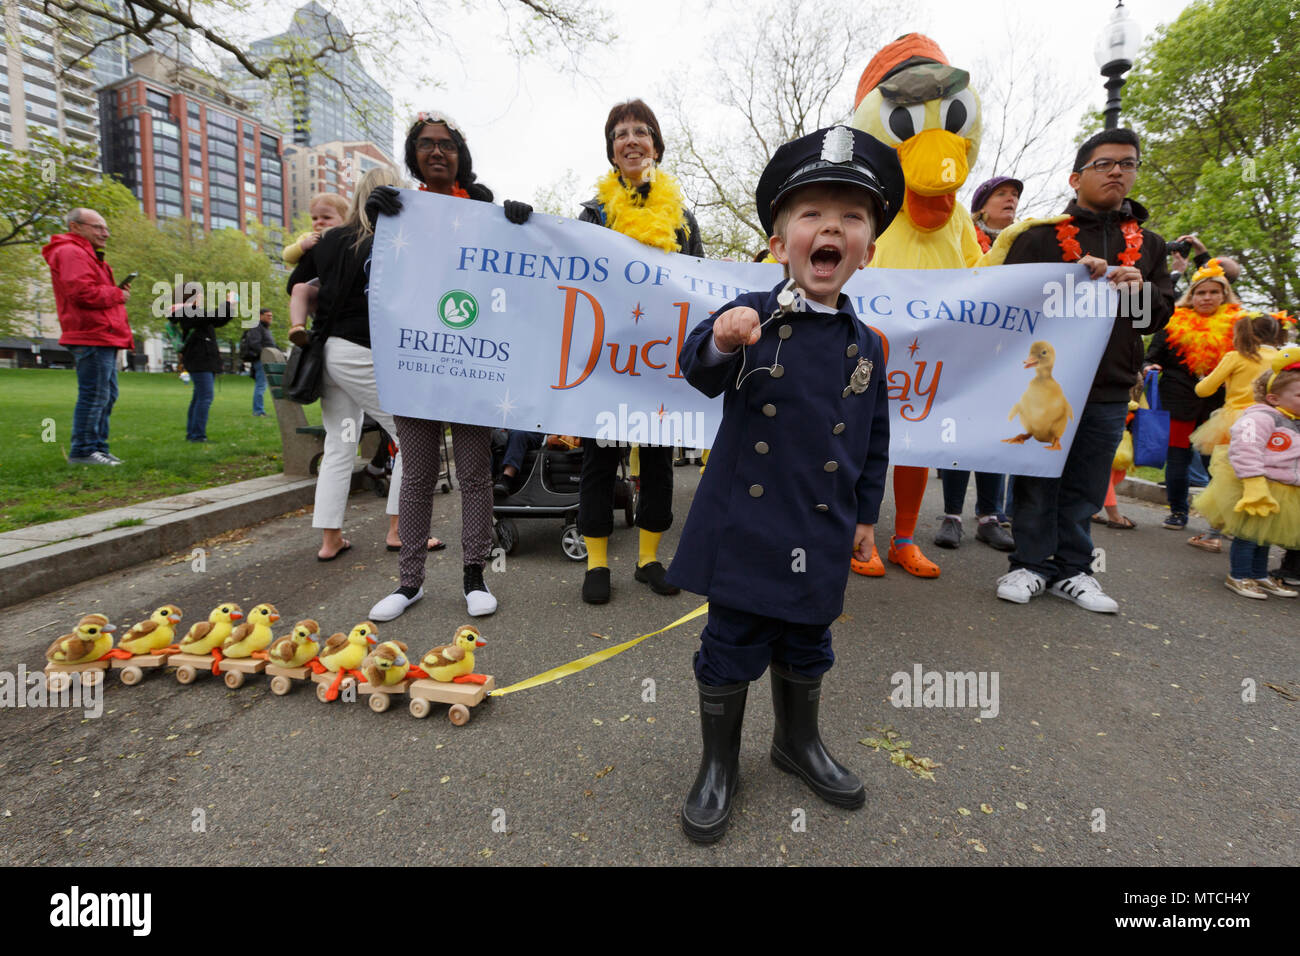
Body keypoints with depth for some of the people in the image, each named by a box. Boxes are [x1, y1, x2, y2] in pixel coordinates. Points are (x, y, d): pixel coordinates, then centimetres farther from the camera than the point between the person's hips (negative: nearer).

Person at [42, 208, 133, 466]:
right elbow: (82, 292, -21)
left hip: (102, 337, 11)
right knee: (94, 395, -11)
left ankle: (98, 447, 19)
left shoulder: (86, 255, 27)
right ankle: (82, 451, -7)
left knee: (107, 395, 13)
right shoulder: (71, 253, -8)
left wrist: (118, 291, 8)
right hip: (92, 337, -11)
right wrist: (117, 294, -8)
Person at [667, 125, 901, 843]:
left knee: (806, 647, 20)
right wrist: (719, 340, -44)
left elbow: (874, 440, 12)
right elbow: (701, 373, -22)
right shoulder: (750, 316, -5)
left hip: (820, 537, 4)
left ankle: (799, 742, 46)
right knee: (732, 646, 8)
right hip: (744, 525, -3)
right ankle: (718, 764, 31)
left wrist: (866, 516, 14)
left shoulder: (866, 345, 5)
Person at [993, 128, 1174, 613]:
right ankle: (1031, 564, 13)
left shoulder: (1149, 245, 17)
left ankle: (1072, 570, 19)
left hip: (1109, 390, 4)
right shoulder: (1040, 236, 4)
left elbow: (1160, 315, 16)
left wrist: (1140, 293, -6)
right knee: (1037, 481, 1)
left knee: (1085, 487, 8)